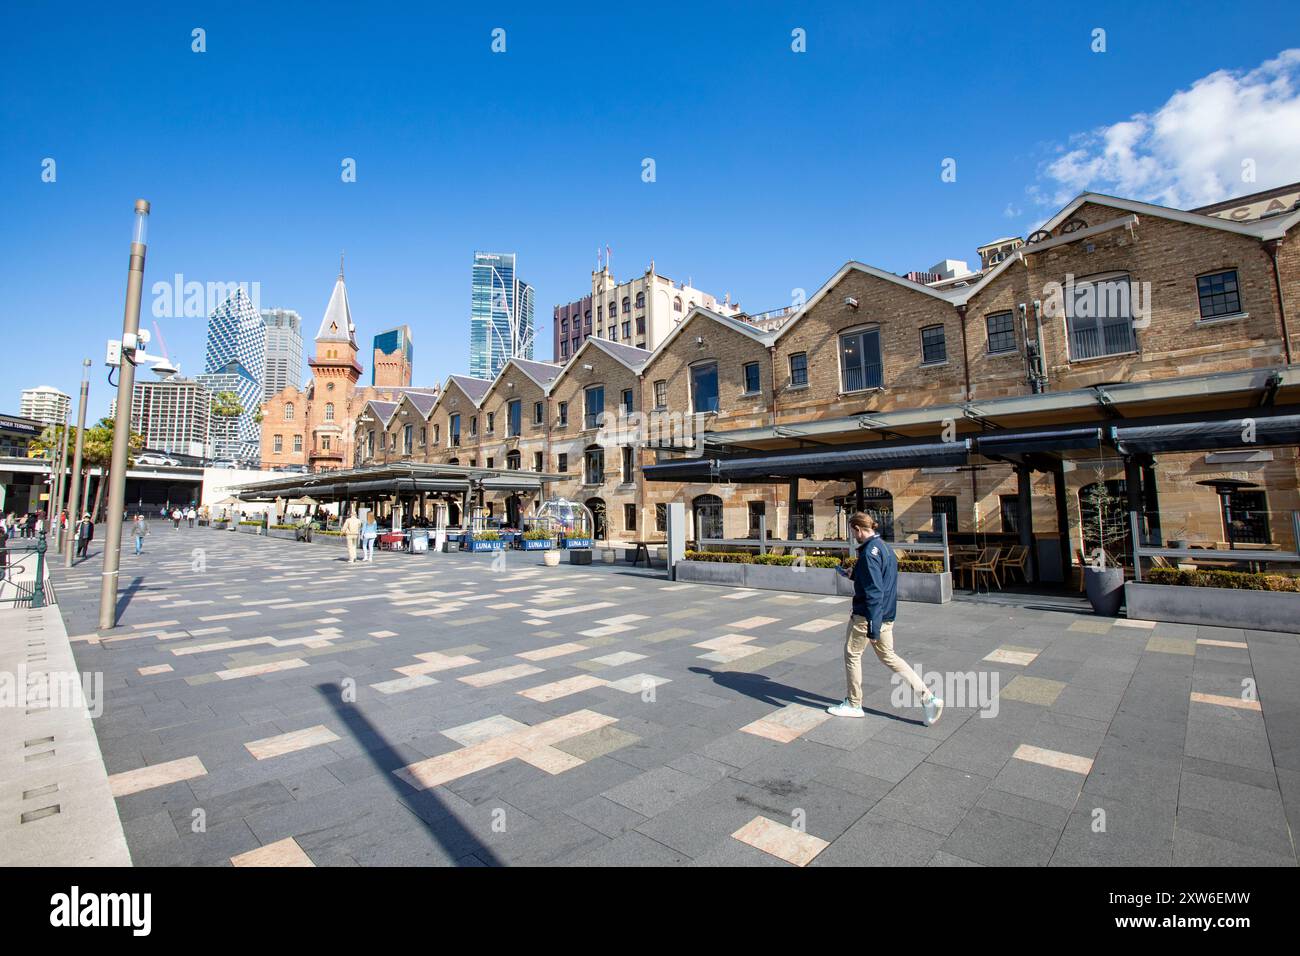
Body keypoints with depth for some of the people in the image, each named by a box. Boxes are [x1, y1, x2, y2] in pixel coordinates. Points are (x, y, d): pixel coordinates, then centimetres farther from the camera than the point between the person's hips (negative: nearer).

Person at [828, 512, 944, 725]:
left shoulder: (869, 552, -21)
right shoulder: (886, 547, 9)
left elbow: (874, 592, -24)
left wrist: (873, 628, -24)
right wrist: (854, 575, 25)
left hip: (867, 616, -9)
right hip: (887, 615, 9)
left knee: (852, 655, 8)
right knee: (887, 656, 18)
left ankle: (854, 704, 21)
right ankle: (928, 697, 12)